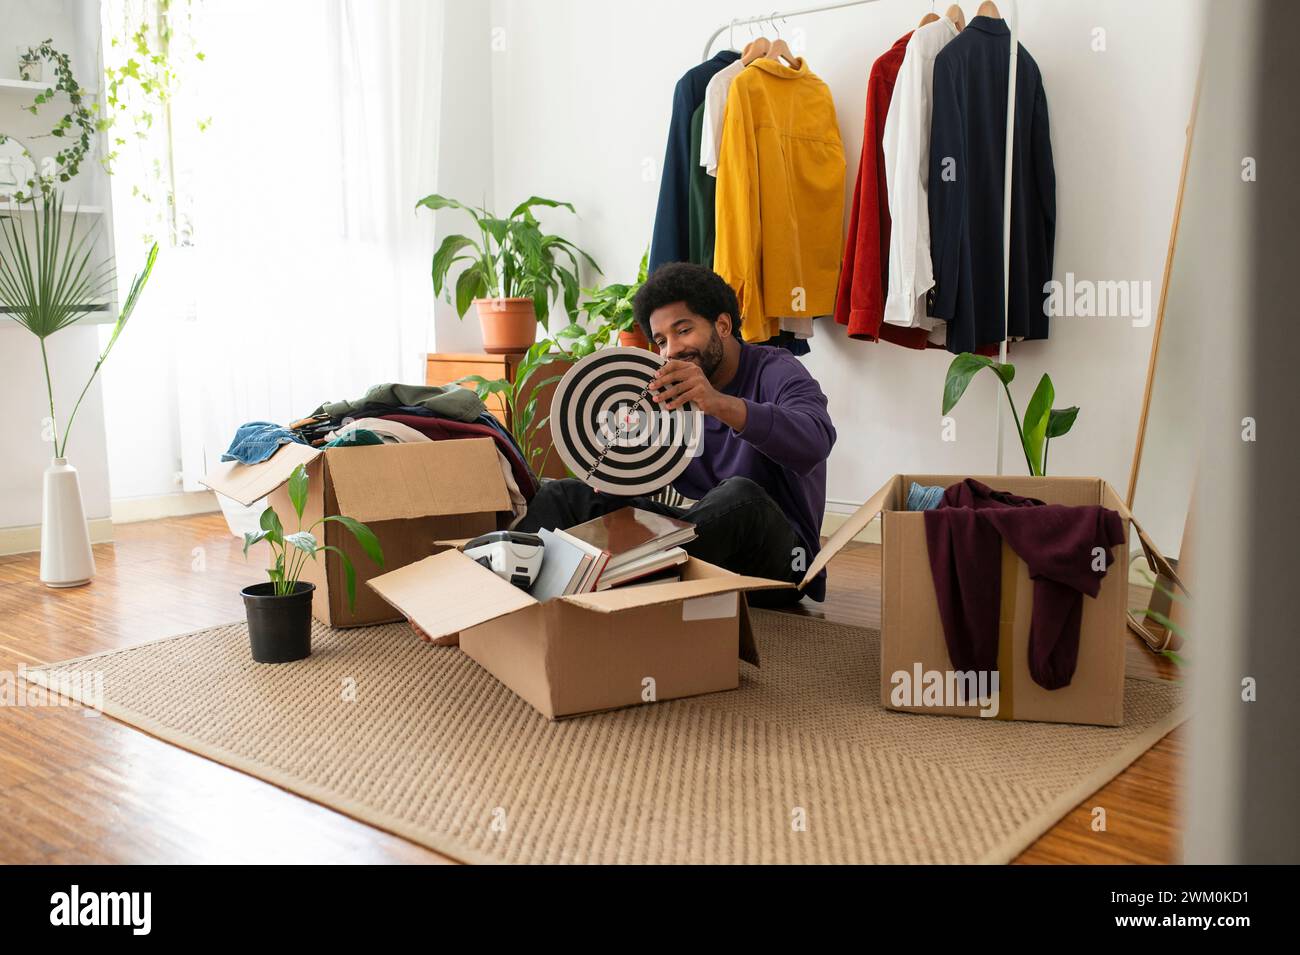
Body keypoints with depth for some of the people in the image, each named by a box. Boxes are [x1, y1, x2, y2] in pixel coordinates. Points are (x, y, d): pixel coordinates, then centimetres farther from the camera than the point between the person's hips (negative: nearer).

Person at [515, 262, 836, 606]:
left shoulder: (775, 372, -10)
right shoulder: (672, 391, 9)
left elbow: (816, 442, -31)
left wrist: (721, 404, -45)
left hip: (777, 562, -5)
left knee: (739, 494, -39)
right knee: (564, 496, -1)